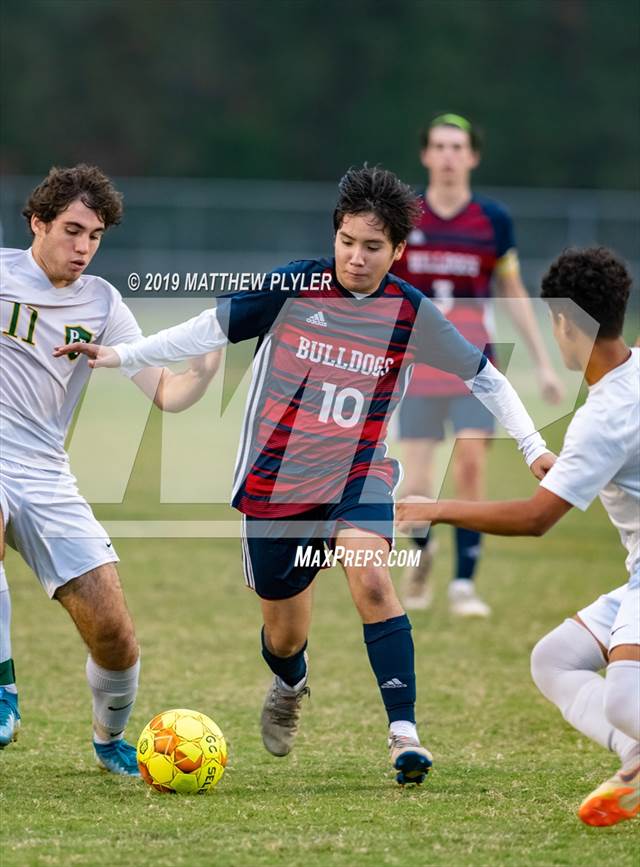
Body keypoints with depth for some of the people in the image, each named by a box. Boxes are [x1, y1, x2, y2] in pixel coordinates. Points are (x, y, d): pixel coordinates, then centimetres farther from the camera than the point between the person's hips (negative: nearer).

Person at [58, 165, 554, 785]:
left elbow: (484, 375, 4)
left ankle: (403, 733, -28)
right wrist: (122, 355, -7)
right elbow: (213, 328, -3)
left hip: (358, 476, -1)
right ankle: (289, 687, 49)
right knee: (284, 632, 10)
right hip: (276, 479, 1)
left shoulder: (411, 314, -8)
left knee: (371, 579, -29)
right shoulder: (294, 287, -11)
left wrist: (533, 445, -2)